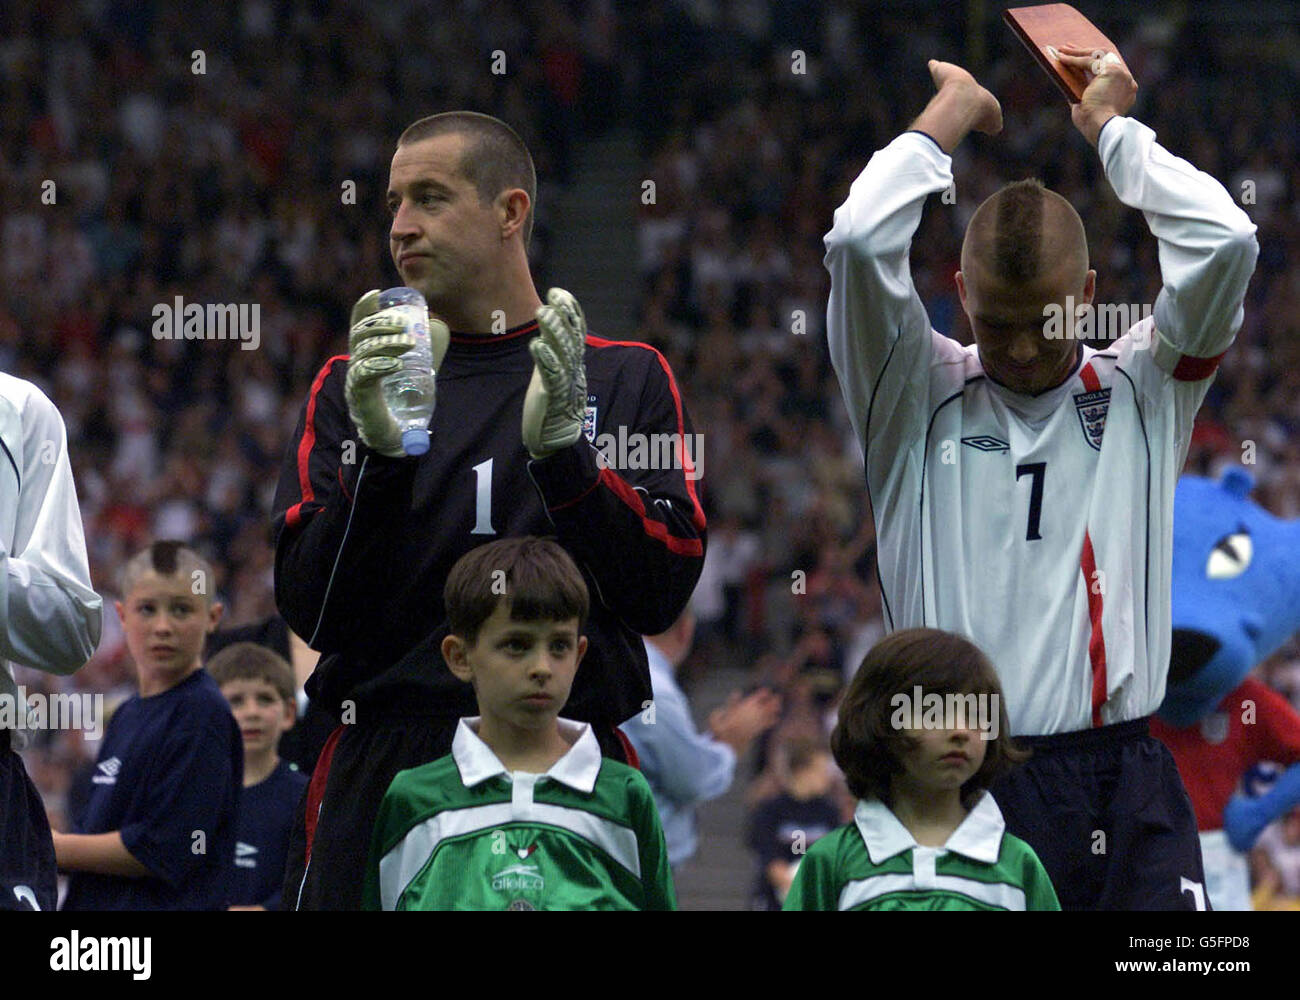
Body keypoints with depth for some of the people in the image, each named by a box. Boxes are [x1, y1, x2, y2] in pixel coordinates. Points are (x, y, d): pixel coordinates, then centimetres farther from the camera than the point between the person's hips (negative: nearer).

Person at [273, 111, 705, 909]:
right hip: (382, 773, 1)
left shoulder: (626, 378, 9)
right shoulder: (355, 386, 11)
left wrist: (562, 449, -15)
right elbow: (313, 613, -1)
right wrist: (380, 453, -14)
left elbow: (661, 595, -3)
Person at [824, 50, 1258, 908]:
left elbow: (1225, 243, -4)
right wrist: (952, 113, 5)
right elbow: (860, 243, -9)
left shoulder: (1143, 395, 9)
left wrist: (1111, 124, 8)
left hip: (1127, 782, 1)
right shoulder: (917, 401, 5)